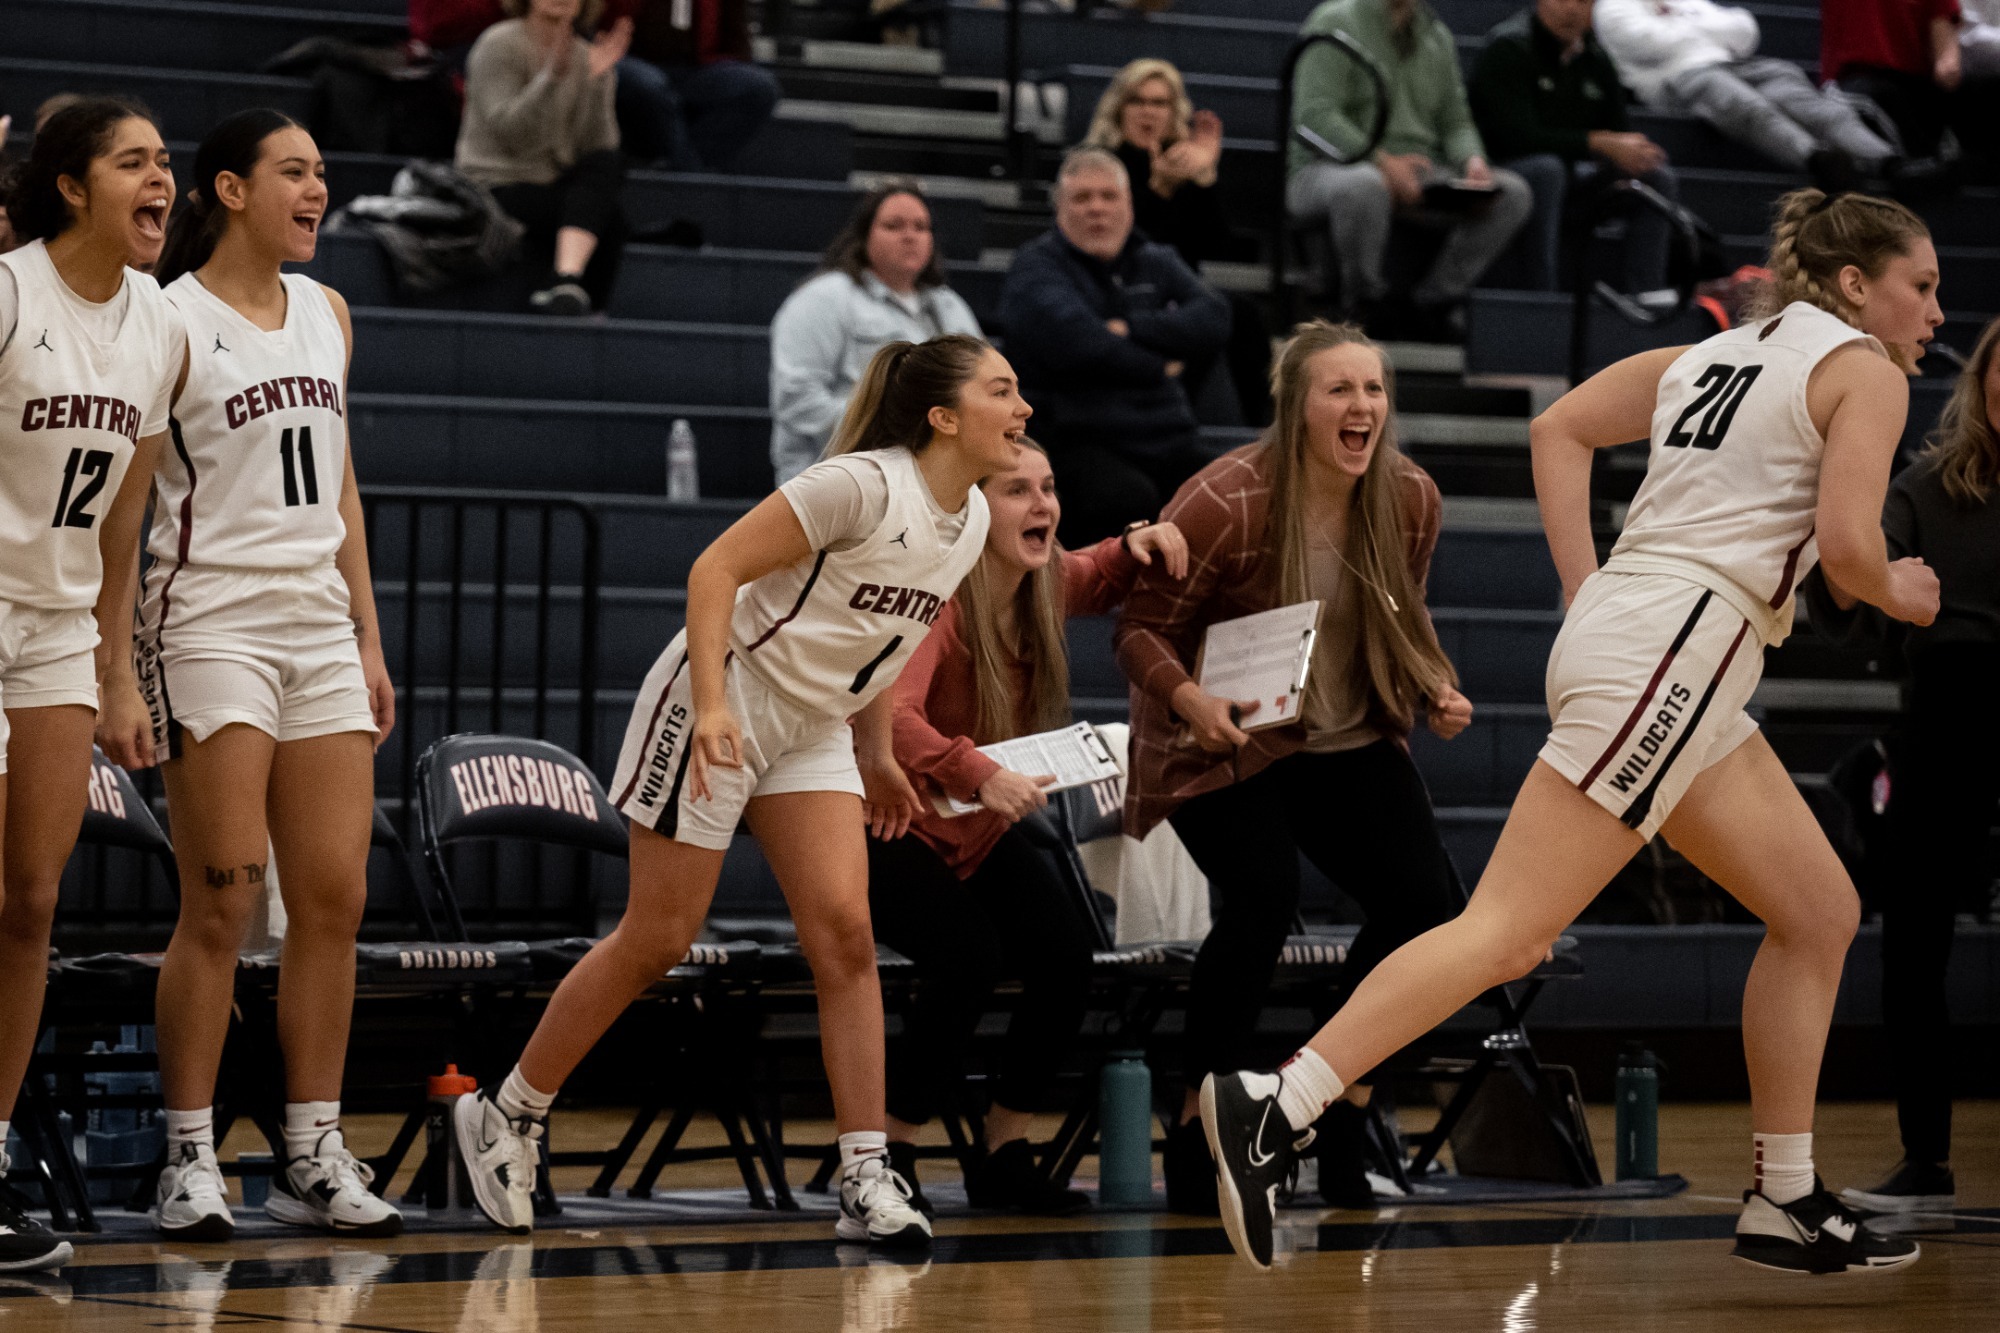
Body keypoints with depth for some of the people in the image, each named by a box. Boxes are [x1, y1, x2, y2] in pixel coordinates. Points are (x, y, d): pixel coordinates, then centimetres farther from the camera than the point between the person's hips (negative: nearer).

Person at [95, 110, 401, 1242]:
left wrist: (369, 639, 15)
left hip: (321, 629, 6)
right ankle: (191, 1160, -1)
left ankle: (316, 1158, 8)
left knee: (336, 899, 2)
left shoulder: (327, 313, 13)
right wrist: (118, 678, -13)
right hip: (212, 627, -6)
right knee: (224, 902, -9)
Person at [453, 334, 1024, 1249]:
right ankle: (506, 1118, 15)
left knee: (844, 934, -8)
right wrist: (711, 706, -31)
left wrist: (875, 755, 21)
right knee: (656, 941, -2)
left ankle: (868, 1181, -8)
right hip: (722, 711, -7)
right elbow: (716, 569, -23)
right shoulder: (863, 485, -22)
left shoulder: (970, 521, 3)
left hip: (813, 731, 7)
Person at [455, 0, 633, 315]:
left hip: (558, 186, 5)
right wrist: (553, 75, -27)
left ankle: (566, 278, -37)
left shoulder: (586, 56, 8)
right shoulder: (499, 45, -5)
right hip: (500, 187, -5)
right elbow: (510, 133, -18)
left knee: (607, 165, -29)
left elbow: (597, 147, -3)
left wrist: (598, 82, -15)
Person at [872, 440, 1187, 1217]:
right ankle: (888, 1154, -10)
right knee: (970, 957, -29)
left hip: (980, 831, 7)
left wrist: (1135, 546, -2)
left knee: (1067, 951, -15)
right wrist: (976, 775, -58)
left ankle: (1004, 1153, 3)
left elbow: (1093, 586, 21)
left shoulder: (1045, 584, -4)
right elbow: (889, 715, -44)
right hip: (887, 825, -7)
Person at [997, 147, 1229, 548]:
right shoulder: (1036, 267, 4)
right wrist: (1160, 367, -1)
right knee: (1131, 499, -38)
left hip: (1169, 441, 5)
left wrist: (1132, 328, -7)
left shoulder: (1156, 262, 21)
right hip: (1080, 443, -5)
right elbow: (1078, 343, -13)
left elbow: (1215, 321, 4)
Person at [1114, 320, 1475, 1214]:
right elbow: (1142, 628, -15)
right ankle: (1196, 1130, -11)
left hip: (1351, 745, 6)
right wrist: (1190, 698, -33)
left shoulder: (1411, 501, -4)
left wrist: (1436, 688, -5)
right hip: (1226, 741, -6)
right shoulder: (1224, 503, -22)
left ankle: (1339, 1121, 9)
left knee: (1426, 904, -10)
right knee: (1262, 900, -28)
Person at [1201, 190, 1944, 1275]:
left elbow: (1560, 429, 18)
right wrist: (1899, 595, 10)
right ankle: (1271, 1110, -21)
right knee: (1508, 932, -14)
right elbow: (1845, 544, -12)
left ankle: (1784, 1206, 16)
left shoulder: (1714, 354, 22)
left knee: (1820, 915, 15)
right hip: (1668, 652, -10)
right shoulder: (1865, 371, 0)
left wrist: (1590, 598, 15)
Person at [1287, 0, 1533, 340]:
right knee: (1363, 186, -43)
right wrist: (1383, 161, -26)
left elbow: (1455, 121, 18)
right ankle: (1365, 304, -17)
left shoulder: (1437, 36, 17)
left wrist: (1473, 160, -7)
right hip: (1330, 167, -6)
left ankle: (1433, 302, -9)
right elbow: (1315, 116, -15)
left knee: (1513, 193, -16)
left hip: (1417, 173, 6)